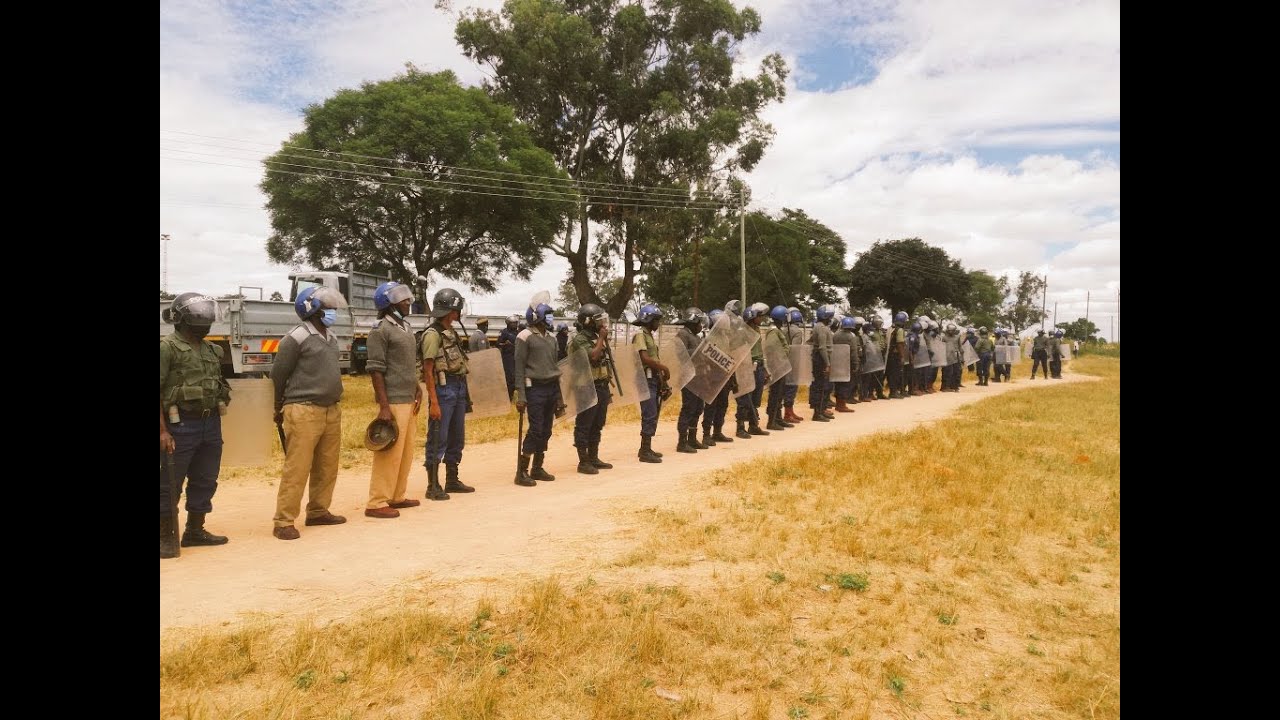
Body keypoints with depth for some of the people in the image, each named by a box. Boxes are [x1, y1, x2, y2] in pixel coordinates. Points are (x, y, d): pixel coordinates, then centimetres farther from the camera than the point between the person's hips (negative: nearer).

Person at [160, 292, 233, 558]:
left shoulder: (212, 350, 13)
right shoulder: (167, 347, -8)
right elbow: (158, 390, -13)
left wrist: (215, 423, 17)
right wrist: (163, 430, -18)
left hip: (211, 424, 7)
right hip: (180, 426, -7)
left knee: (205, 481, 14)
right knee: (170, 484, 2)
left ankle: (195, 531, 27)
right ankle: (167, 537, 12)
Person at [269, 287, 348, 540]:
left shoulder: (330, 337, 14)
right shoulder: (297, 338, -10)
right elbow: (278, 375, -4)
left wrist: (332, 401, 18)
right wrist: (281, 408, 5)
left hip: (331, 410, 8)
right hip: (304, 412, -8)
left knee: (327, 468, 13)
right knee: (297, 469, -6)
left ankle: (318, 512, 26)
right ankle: (283, 522, 0)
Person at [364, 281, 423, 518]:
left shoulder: (406, 328, 16)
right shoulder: (381, 331, -10)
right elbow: (376, 370, -14)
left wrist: (417, 389, 11)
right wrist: (384, 407, -18)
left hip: (409, 401, 9)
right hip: (393, 402, -8)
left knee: (406, 452, 12)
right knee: (390, 453, -6)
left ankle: (396, 497, 22)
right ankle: (376, 503, 2)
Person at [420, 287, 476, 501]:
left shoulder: (452, 333, 14)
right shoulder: (433, 334, -11)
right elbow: (428, 371, -15)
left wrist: (463, 390, 13)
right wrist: (434, 402, -19)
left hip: (459, 389, 9)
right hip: (443, 389, -9)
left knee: (457, 438, 15)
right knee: (438, 440, -1)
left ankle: (452, 481, 26)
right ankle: (433, 487, 7)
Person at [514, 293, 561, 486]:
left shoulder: (551, 338, 14)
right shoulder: (525, 336, -7)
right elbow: (519, 367, -9)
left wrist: (558, 396, 17)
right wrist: (521, 396, -15)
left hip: (551, 388, 7)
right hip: (535, 388, -7)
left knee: (546, 431, 9)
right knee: (535, 430, -9)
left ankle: (537, 469, 18)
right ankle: (522, 472, -2)